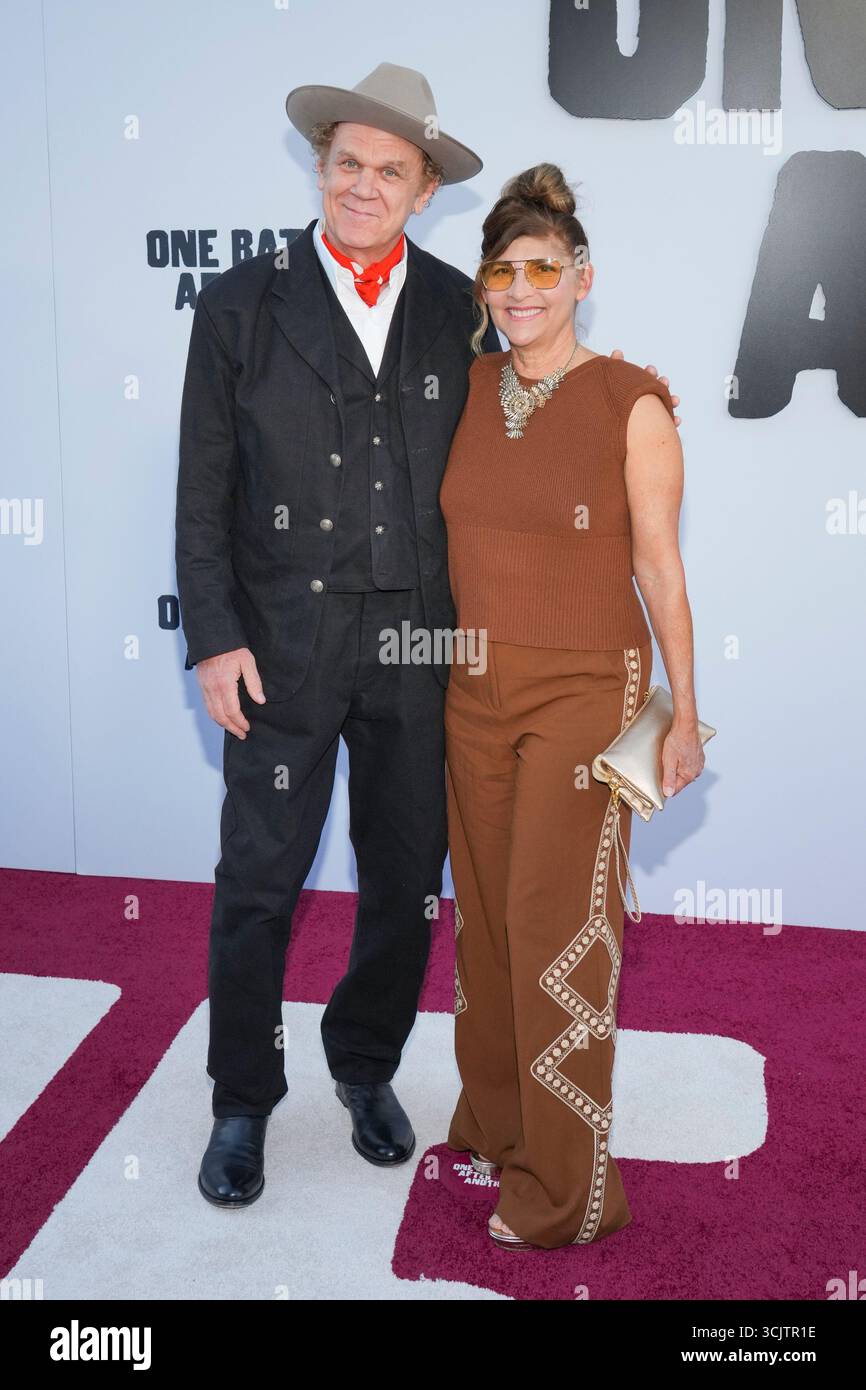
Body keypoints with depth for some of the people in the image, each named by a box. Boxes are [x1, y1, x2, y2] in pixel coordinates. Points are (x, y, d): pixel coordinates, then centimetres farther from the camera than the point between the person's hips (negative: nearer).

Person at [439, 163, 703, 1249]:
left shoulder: (632, 404, -8)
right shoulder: (467, 391, 6)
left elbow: (660, 567, -6)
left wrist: (684, 713, -5)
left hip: (584, 690, -5)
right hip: (474, 686, 5)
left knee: (556, 924, -2)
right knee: (485, 909, 13)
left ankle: (565, 1188, 14)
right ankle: (493, 1127, 33)